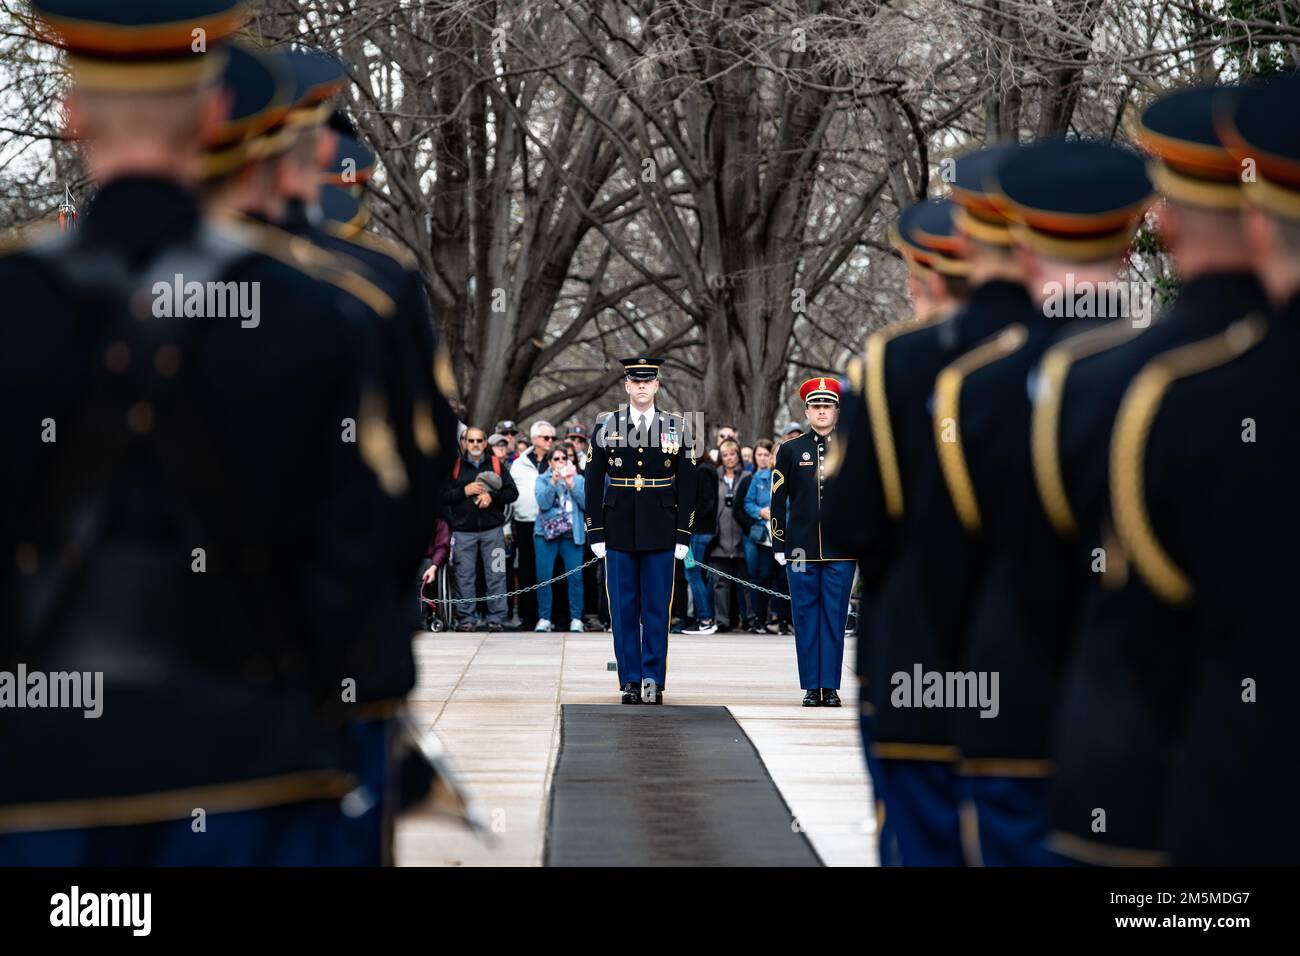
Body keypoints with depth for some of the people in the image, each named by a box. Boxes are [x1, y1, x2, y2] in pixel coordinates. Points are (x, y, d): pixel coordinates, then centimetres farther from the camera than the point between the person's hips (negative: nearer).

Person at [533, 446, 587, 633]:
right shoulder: (543, 479, 10)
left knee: (575, 576, -7)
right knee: (544, 576, -5)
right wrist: (554, 482, -13)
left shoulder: (578, 479, 13)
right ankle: (544, 618, 2)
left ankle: (576, 618, 0)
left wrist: (571, 484, -8)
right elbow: (543, 503, -5)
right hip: (547, 533, 0)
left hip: (572, 534, 0)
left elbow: (585, 503, 0)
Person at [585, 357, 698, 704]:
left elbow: (686, 486, 3)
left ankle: (653, 681, 3)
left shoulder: (677, 429, 3)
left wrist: (683, 535, -2)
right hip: (619, 531, 1)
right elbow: (594, 483, 4)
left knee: (657, 609, 0)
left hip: (660, 533, -1)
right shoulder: (606, 427, 4)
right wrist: (596, 533, -1)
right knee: (623, 609, 3)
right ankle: (631, 682, 8)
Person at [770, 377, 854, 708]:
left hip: (841, 551, 0)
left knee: (835, 618, 1)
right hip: (801, 552, 0)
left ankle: (831, 687, 5)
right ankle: (811, 687, 6)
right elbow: (778, 500, 6)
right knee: (805, 618, 2)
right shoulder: (790, 450, 6)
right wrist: (779, 545, 1)